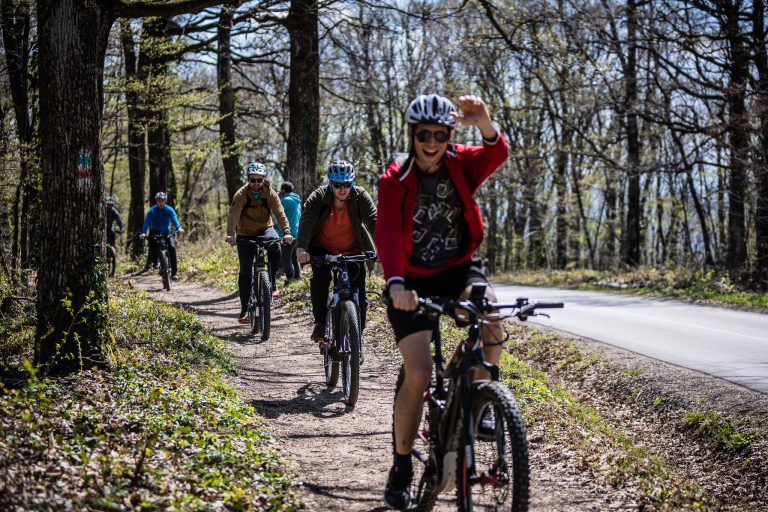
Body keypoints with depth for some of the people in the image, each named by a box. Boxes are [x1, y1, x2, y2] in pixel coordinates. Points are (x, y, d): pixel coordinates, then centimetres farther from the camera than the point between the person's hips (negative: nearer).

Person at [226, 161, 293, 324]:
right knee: (245, 271, -7)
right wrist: (230, 234, -46)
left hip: (265, 229, 0)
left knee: (274, 245, -34)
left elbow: (280, 214, -23)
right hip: (245, 234, 0)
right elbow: (233, 215, -28)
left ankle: (272, 283, -15)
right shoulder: (241, 195, -16)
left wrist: (286, 232, -40)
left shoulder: (270, 194, -13)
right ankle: (245, 309, 3)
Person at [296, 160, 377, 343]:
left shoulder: (360, 196, -14)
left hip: (351, 251, 1)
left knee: (358, 292, -9)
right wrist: (301, 247, -48)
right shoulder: (318, 197, -16)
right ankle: (320, 323, -22)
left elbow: (373, 220, -27)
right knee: (321, 274, -31)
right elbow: (306, 221, -29)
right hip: (322, 249, -1)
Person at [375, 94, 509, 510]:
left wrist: (482, 122, -50)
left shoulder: (460, 164, -6)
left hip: (457, 268, 2)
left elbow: (497, 153, -27)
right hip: (412, 280, -2)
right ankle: (401, 466, 5)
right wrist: (395, 284, -44)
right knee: (418, 375, -14)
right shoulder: (395, 179, -13)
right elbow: (387, 233, -26)